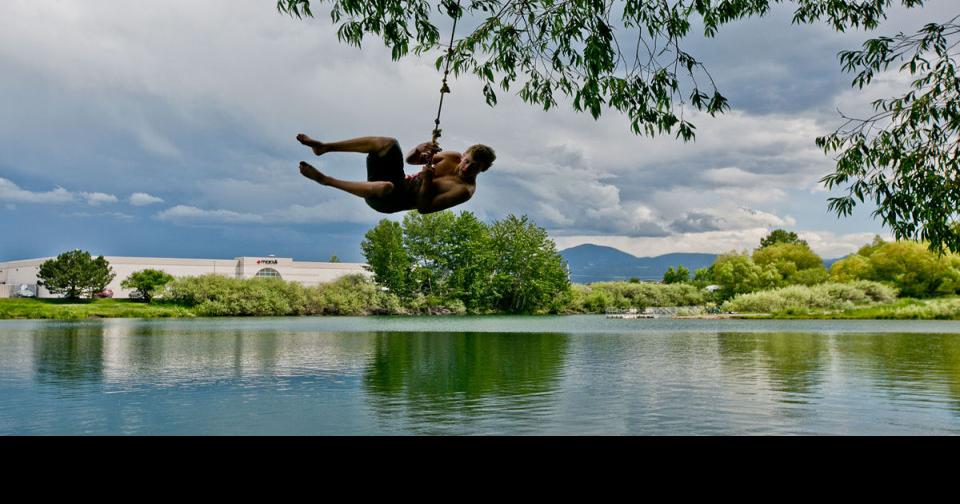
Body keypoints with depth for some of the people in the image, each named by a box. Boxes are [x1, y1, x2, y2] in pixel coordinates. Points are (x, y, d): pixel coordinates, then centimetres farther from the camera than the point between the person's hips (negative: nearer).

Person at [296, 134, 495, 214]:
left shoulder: (465, 190, -14)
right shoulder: (453, 157, 5)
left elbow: (424, 208, -20)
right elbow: (410, 159, 11)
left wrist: (428, 179, -29)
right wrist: (420, 150, -11)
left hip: (394, 201, -6)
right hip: (401, 181, 6)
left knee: (385, 187, -43)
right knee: (388, 143, -21)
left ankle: (324, 179, -26)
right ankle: (323, 147, -15)